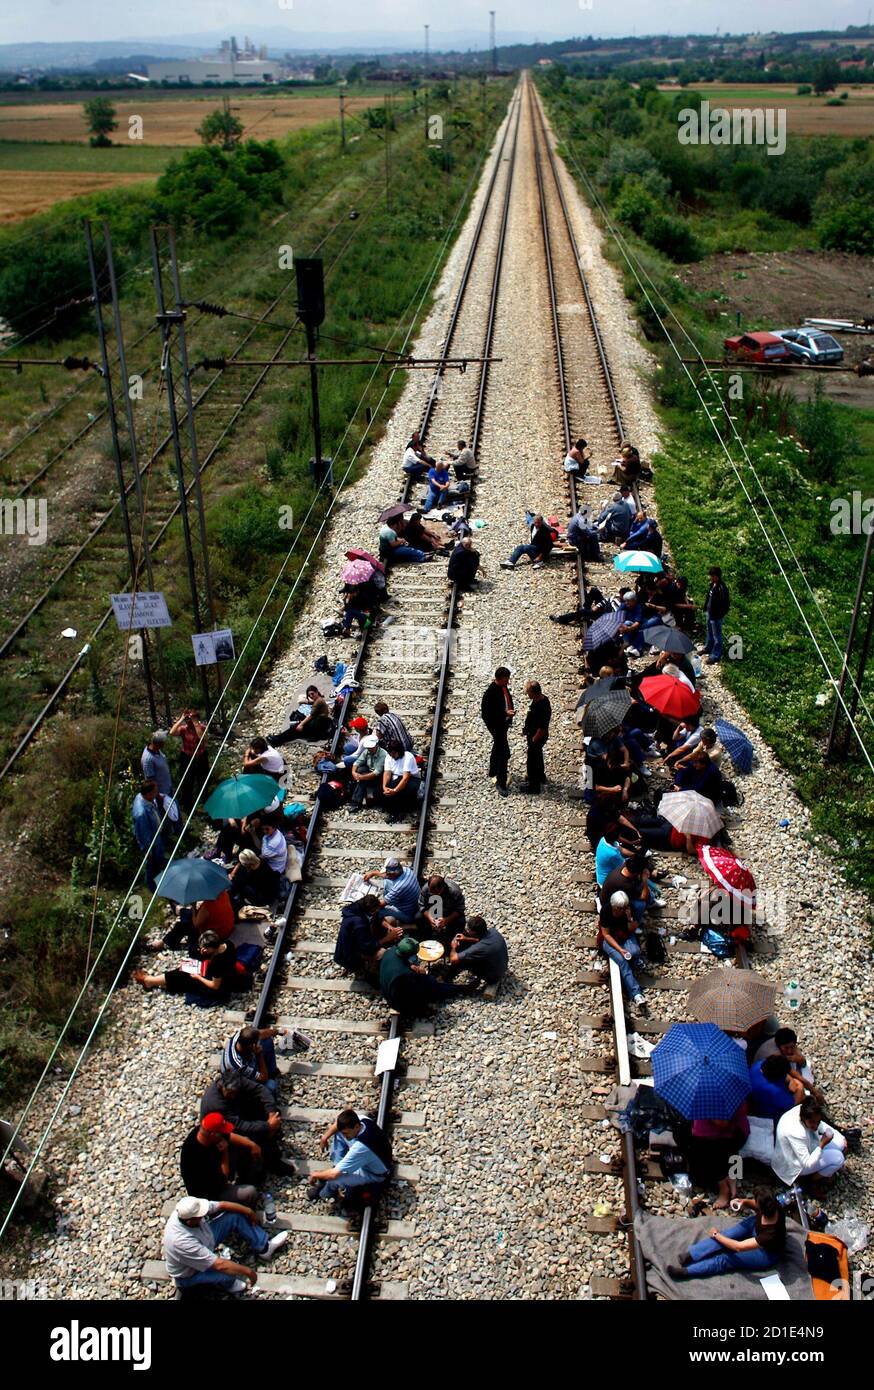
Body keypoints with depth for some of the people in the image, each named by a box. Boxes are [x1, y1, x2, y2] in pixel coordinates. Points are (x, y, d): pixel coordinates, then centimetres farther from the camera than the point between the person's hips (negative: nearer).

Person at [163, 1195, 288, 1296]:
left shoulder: (188, 1210, -26)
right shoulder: (182, 1242, -44)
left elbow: (222, 1205, -9)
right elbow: (219, 1265, -39)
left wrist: (248, 1211, -2)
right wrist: (247, 1271, -29)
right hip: (189, 1274, -7)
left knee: (236, 1215, -2)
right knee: (226, 1269, -34)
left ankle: (264, 1248, 16)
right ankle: (226, 1283, 4)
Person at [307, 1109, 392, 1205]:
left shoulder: (361, 1147, -42)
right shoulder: (361, 1119, -22)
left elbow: (334, 1174, -37)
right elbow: (341, 1121, 3)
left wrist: (316, 1175, -19)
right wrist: (325, 1137, -5)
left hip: (375, 1175, -8)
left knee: (334, 1178, -25)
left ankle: (323, 1193, 10)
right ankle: (339, 1167, 9)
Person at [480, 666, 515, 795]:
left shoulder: (504, 687, -4)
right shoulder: (490, 693, -29)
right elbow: (486, 713, -26)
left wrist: (509, 713, 4)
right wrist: (505, 713, -29)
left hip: (504, 723, 9)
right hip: (496, 725, -9)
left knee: (497, 748, 25)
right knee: (504, 753, -7)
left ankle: (493, 772, 45)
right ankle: (501, 783, 3)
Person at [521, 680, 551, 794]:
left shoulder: (542, 708, -36)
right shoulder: (539, 699, -7)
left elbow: (542, 729, -29)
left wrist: (533, 741, -19)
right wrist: (525, 728, 15)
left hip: (537, 737, -10)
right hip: (532, 733, 10)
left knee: (532, 762, 7)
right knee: (537, 756, 29)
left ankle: (534, 787, 22)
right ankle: (540, 776, 51)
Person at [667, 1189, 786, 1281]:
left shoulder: (772, 1233, -44)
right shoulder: (771, 1204, -29)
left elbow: (738, 1247, -34)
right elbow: (755, 1204, 0)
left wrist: (716, 1235, -22)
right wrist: (744, 1202, -21)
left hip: (766, 1254, -6)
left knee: (726, 1259, -16)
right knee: (727, 1235, -17)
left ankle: (686, 1271, -15)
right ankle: (690, 1254, -18)